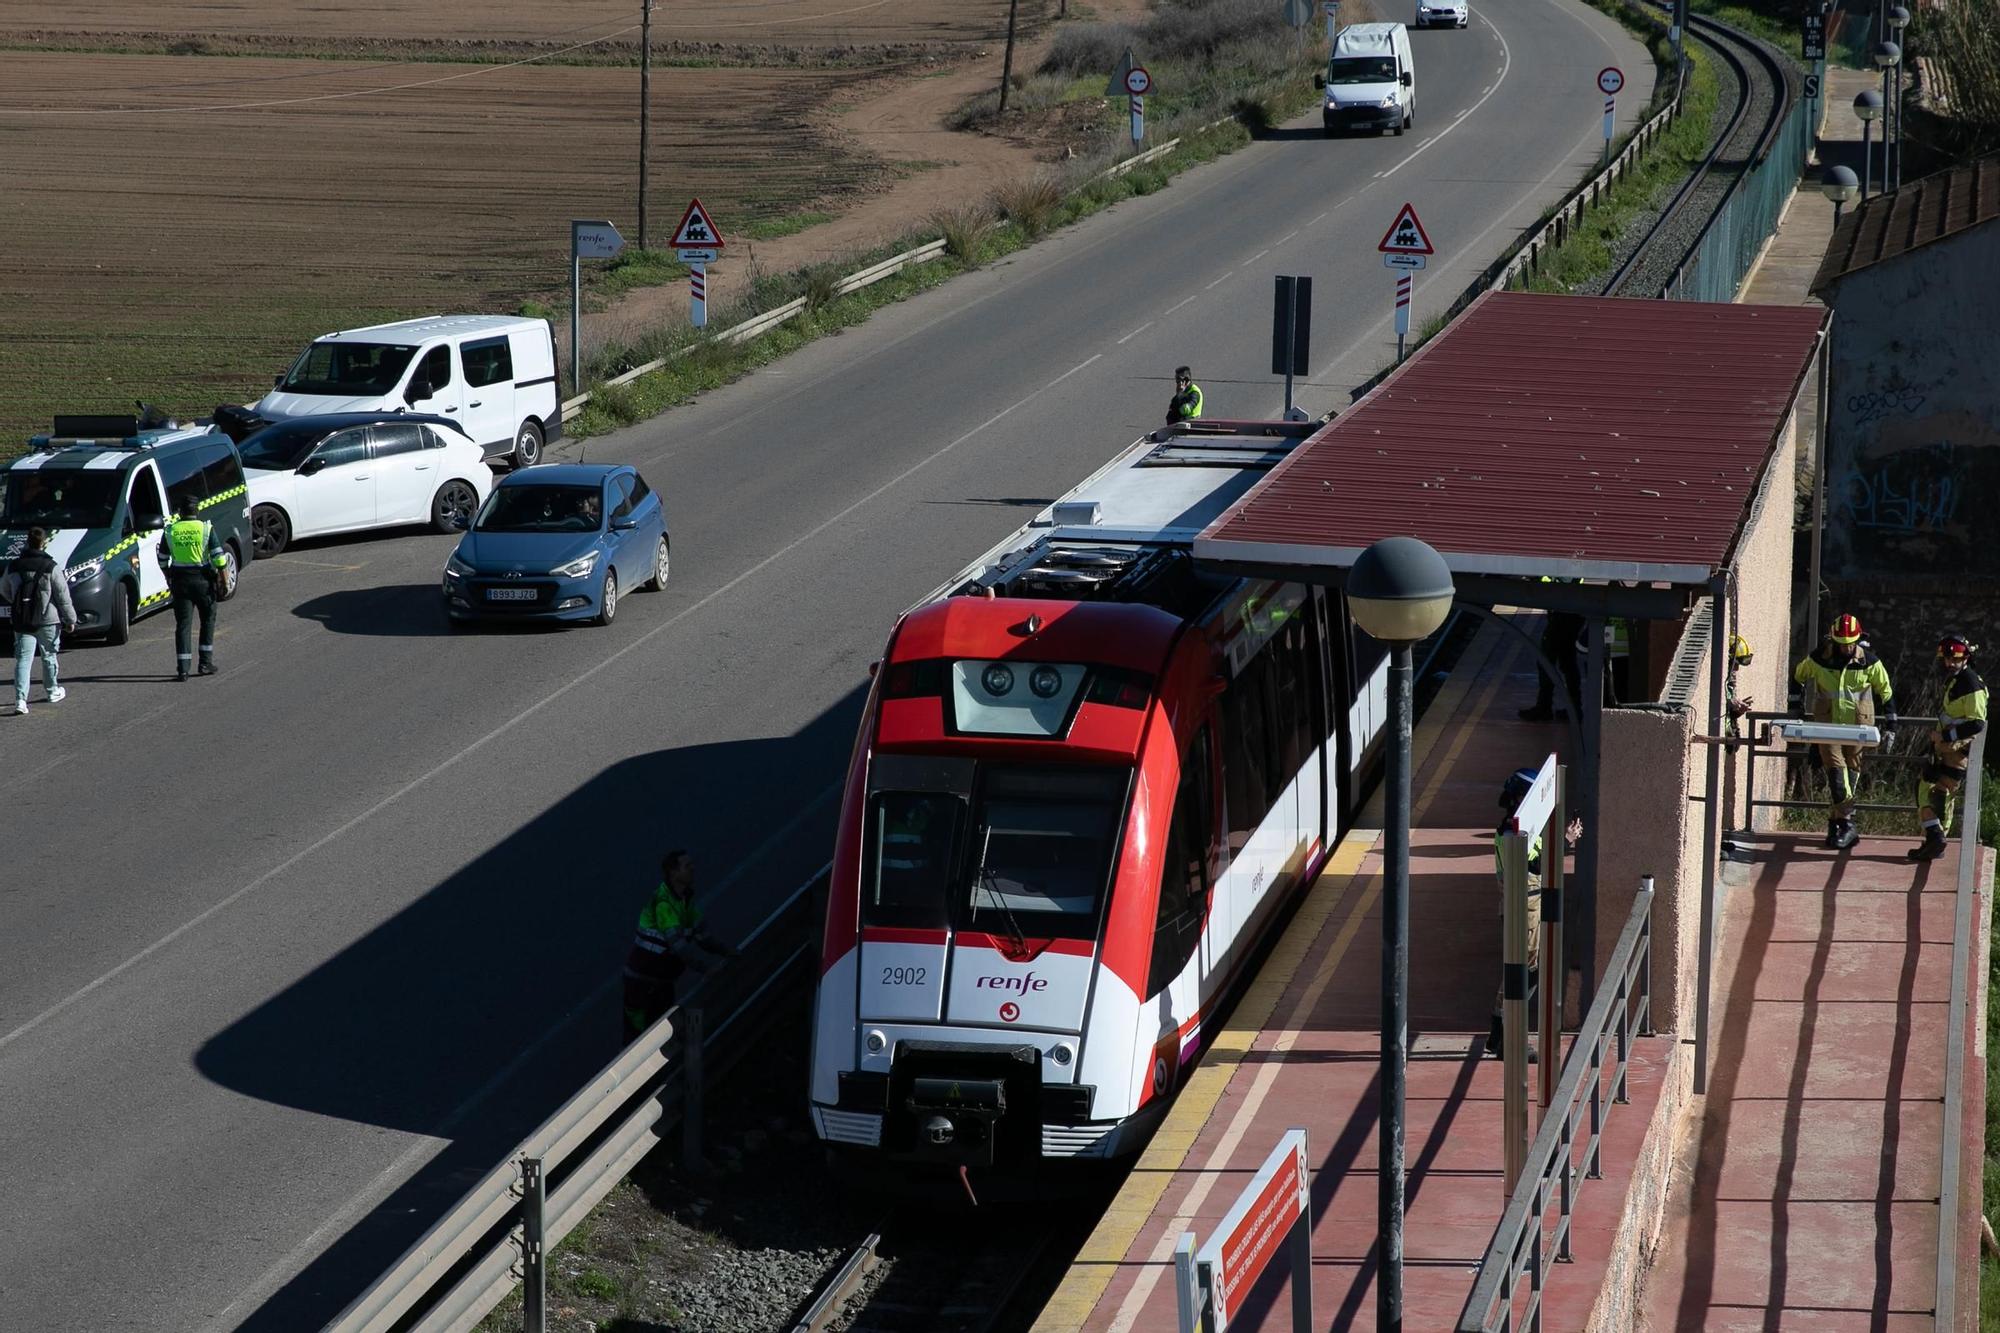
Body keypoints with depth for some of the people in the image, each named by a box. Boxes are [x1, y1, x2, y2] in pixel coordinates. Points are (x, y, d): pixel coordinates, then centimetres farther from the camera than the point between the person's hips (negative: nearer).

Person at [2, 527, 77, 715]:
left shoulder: (14, 567, 0)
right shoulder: (51, 568, -12)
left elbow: (4, 591, 16)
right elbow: (63, 597, -8)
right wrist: (70, 619, 3)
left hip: (21, 621, 2)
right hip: (47, 620, -2)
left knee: (23, 659, -1)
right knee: (49, 656, 17)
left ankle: (20, 699, -15)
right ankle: (53, 691, 33)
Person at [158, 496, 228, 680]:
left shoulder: (170, 531, 2)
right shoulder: (206, 529, -6)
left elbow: (162, 558, 10)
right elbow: (219, 556, -9)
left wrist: (168, 578, 23)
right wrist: (223, 577, 1)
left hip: (179, 581, 2)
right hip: (203, 580, -2)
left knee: (182, 624, 3)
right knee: (208, 620, 16)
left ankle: (182, 669, -4)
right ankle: (206, 662, 15)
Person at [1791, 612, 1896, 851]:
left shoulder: (1869, 661, -6)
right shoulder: (1819, 658, -5)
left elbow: (1885, 692, 5)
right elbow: (1798, 676, 15)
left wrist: (1890, 726, 5)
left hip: (1857, 725, 0)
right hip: (1827, 724, 0)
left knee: (1851, 771, 3)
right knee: (1835, 769, -12)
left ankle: (1836, 822, 13)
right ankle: (1846, 823, -8)